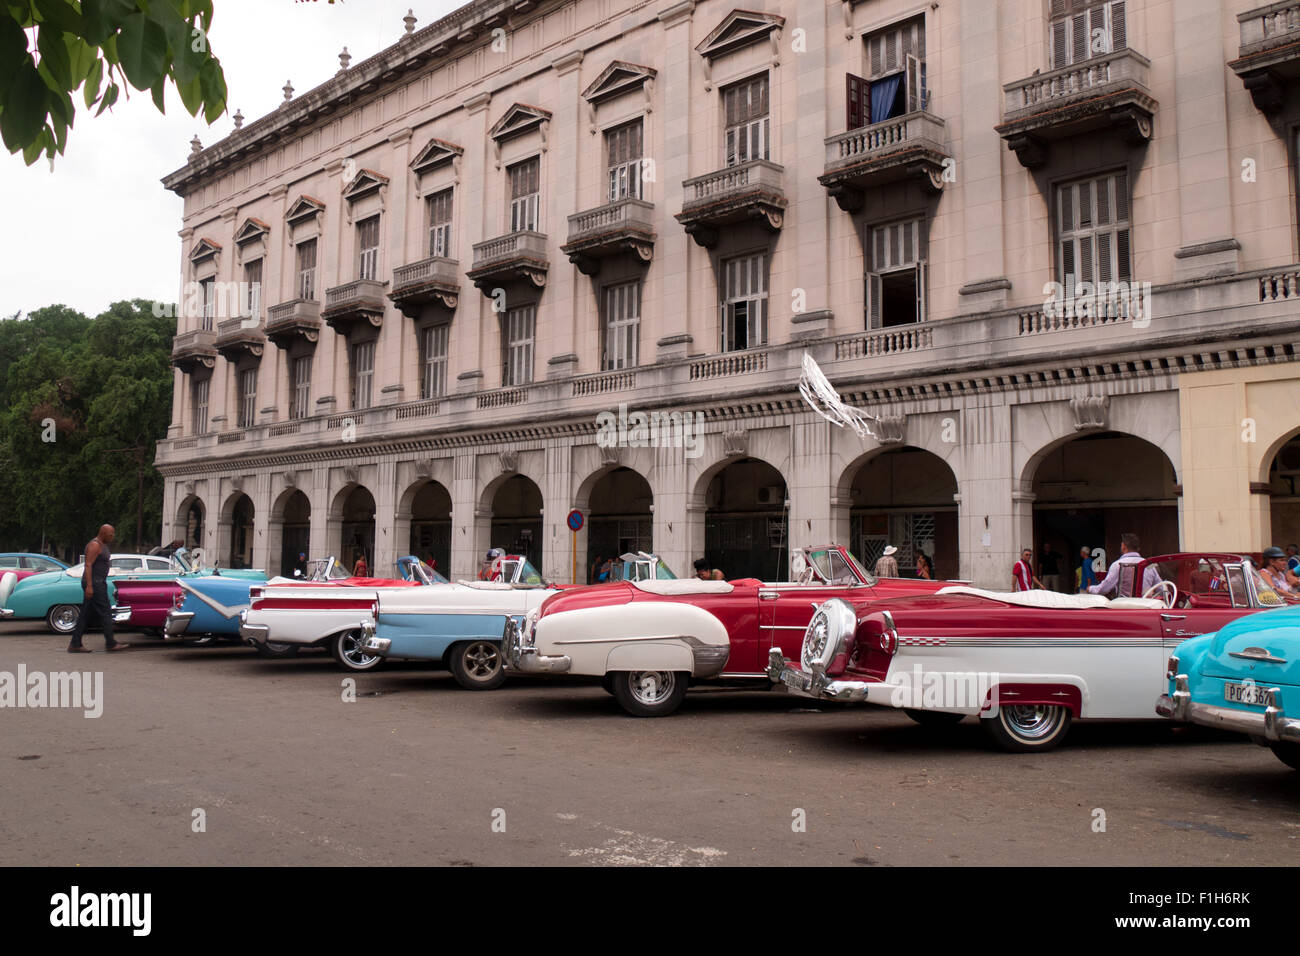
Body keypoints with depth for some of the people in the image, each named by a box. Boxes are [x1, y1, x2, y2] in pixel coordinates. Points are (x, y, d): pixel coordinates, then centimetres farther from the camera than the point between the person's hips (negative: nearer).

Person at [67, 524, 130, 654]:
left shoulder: (102, 545, 17)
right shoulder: (94, 545, -14)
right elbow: (88, 565, -20)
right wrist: (89, 586, -26)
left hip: (98, 583, 10)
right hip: (94, 584, -10)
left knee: (85, 614, 9)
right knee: (105, 613, -5)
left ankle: (75, 644, 10)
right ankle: (110, 643, -1)